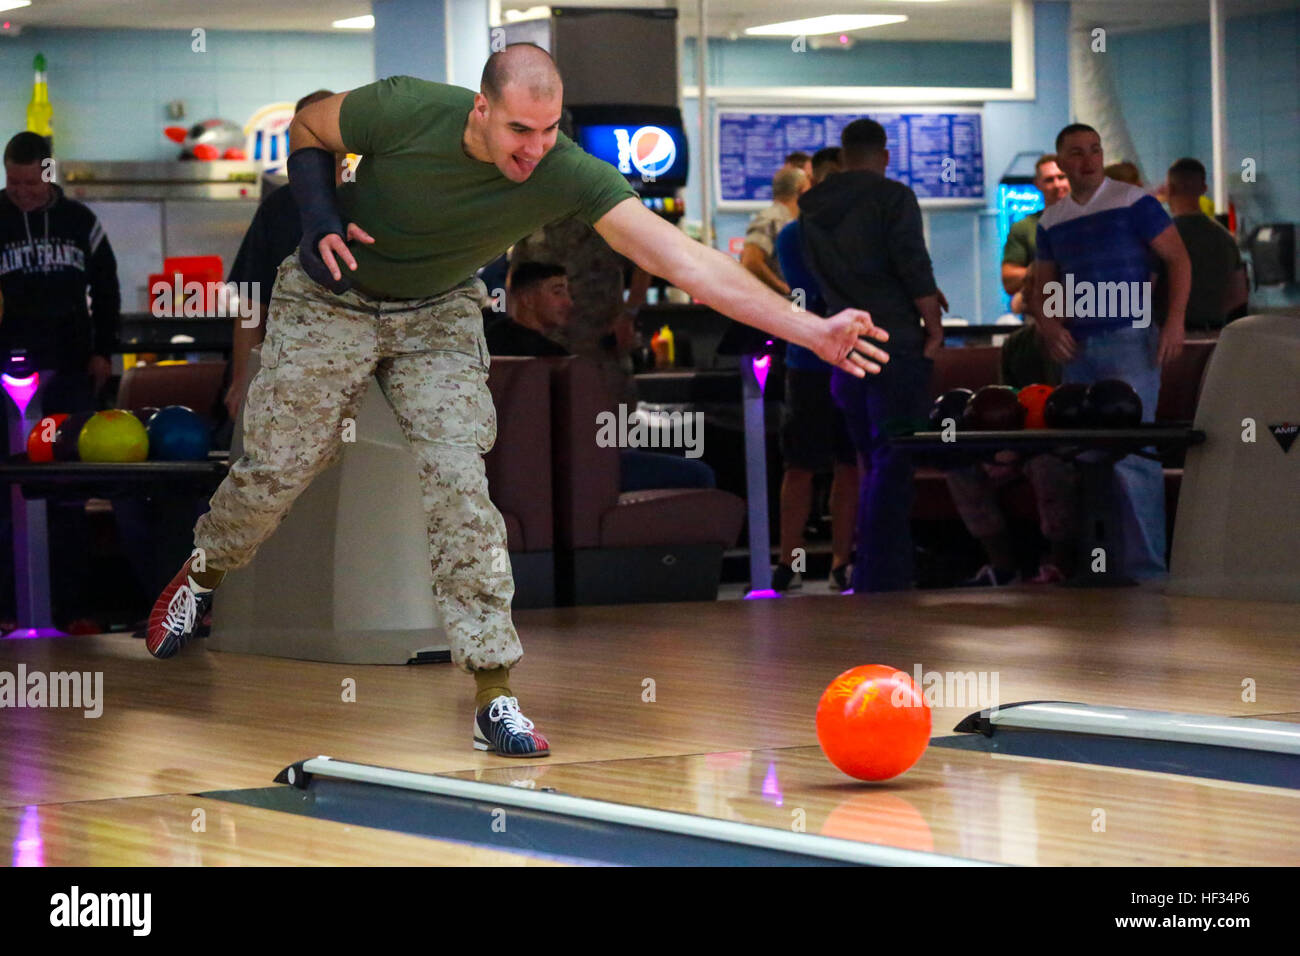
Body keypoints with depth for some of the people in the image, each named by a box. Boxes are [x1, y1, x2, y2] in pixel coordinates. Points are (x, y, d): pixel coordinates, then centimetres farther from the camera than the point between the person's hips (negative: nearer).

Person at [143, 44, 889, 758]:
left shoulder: (566, 176, -29)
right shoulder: (405, 111, -31)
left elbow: (686, 261, -38)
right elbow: (308, 129, -8)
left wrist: (810, 330, -46)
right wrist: (319, 218, -24)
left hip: (440, 315, 1)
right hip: (330, 303, -1)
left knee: (459, 482, -14)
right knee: (276, 470, 3)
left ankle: (496, 694, -10)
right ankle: (204, 573, 37)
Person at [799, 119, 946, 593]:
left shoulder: (810, 207, 12)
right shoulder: (892, 197, -7)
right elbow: (914, 265, -14)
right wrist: (934, 323, -4)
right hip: (896, 344, -6)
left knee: (872, 462, 15)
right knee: (894, 461, -6)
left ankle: (871, 577, 16)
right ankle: (882, 578, -12)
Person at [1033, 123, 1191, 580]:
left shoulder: (1132, 203, -4)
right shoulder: (1052, 221, 13)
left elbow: (1178, 259, -4)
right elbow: (1042, 285, 20)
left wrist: (1174, 321, -15)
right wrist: (1048, 325, 0)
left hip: (1129, 341, -6)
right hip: (1077, 351, 6)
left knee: (1130, 456, -13)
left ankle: (1147, 568, -10)